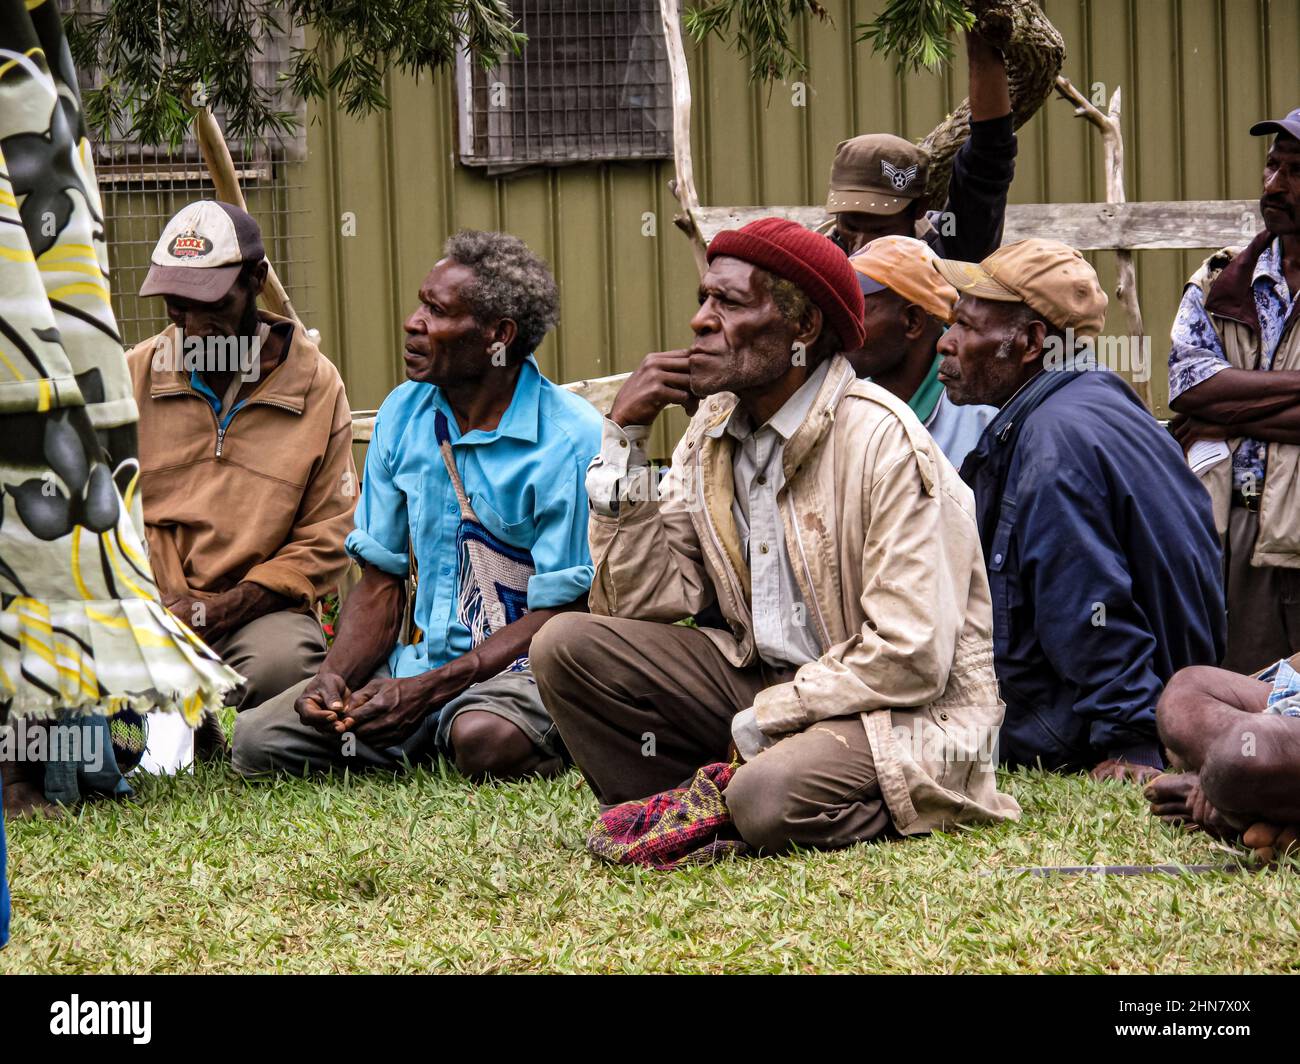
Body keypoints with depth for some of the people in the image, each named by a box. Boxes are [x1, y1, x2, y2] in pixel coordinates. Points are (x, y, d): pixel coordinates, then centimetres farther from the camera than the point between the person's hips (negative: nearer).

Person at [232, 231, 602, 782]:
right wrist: (335, 674, -10)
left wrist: (424, 691, -23)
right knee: (256, 738, -14)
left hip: (520, 672, -6)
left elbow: (559, 615, -14)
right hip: (424, 659, 6)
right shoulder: (403, 415, 7)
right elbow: (381, 582, 11)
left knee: (485, 741, -40)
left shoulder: (573, 441, -13)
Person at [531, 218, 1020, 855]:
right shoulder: (710, 433, 6)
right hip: (757, 679, 7)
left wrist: (757, 724, -16)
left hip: (900, 710, -7)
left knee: (768, 799, -38)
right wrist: (624, 435, -5)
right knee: (568, 646, -11)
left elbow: (910, 659, -20)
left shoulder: (885, 443, -16)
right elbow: (643, 603, 0)